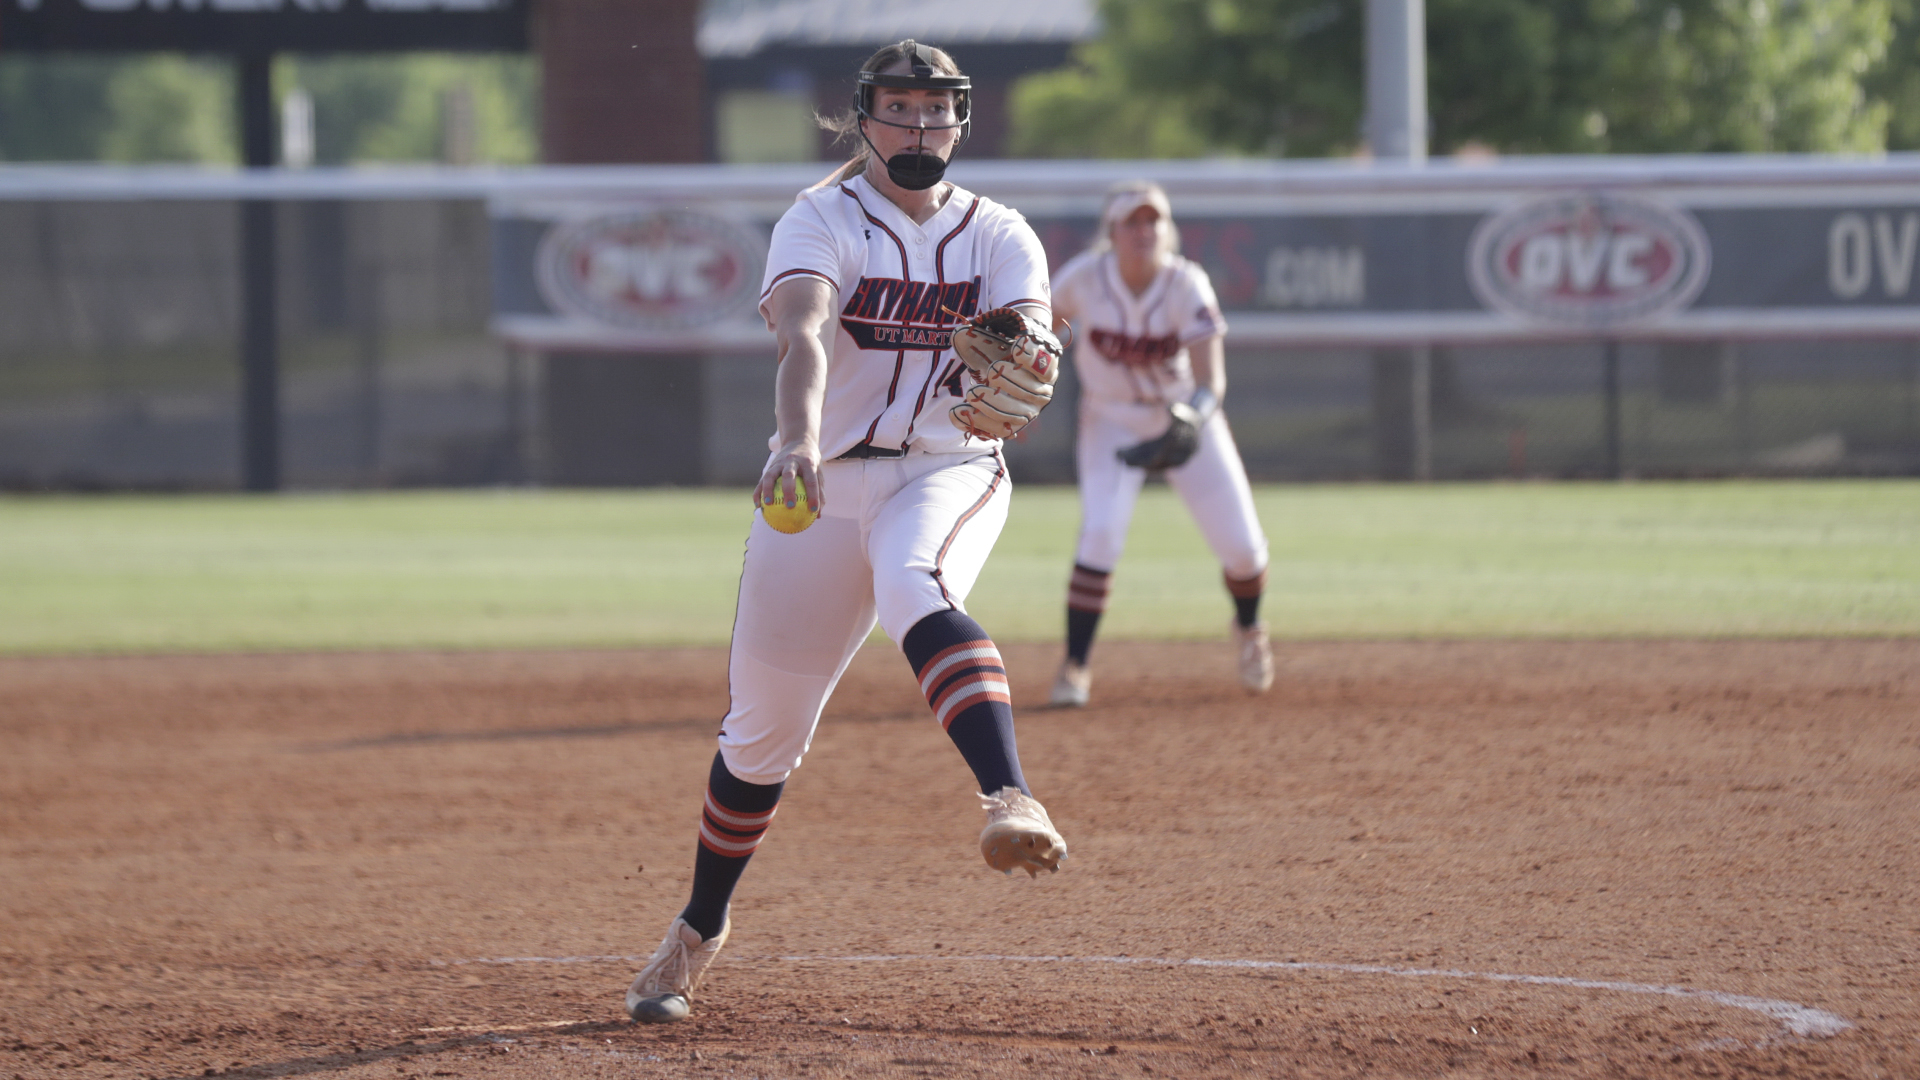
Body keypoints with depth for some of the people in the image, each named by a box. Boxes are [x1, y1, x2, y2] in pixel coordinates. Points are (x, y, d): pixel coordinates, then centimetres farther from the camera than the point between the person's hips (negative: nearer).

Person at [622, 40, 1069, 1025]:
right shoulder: (821, 222, -6)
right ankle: (698, 931, 29)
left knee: (916, 586, -36)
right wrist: (797, 439, -46)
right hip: (821, 483, 1)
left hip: (949, 472, -1)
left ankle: (1010, 799, -57)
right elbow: (804, 334, -26)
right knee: (763, 724, 6)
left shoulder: (1000, 237, 2)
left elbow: (1032, 351, -15)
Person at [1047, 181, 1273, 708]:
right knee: (1101, 534, -23)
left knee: (1241, 547, 0)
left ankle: (1248, 626, 36)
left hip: (1184, 419, 0)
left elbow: (1211, 377, -34)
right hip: (1111, 422, 0)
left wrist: (1193, 418, -53)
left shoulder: (1187, 284, -26)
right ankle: (1074, 668, -10)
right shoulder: (1084, 278, -23)